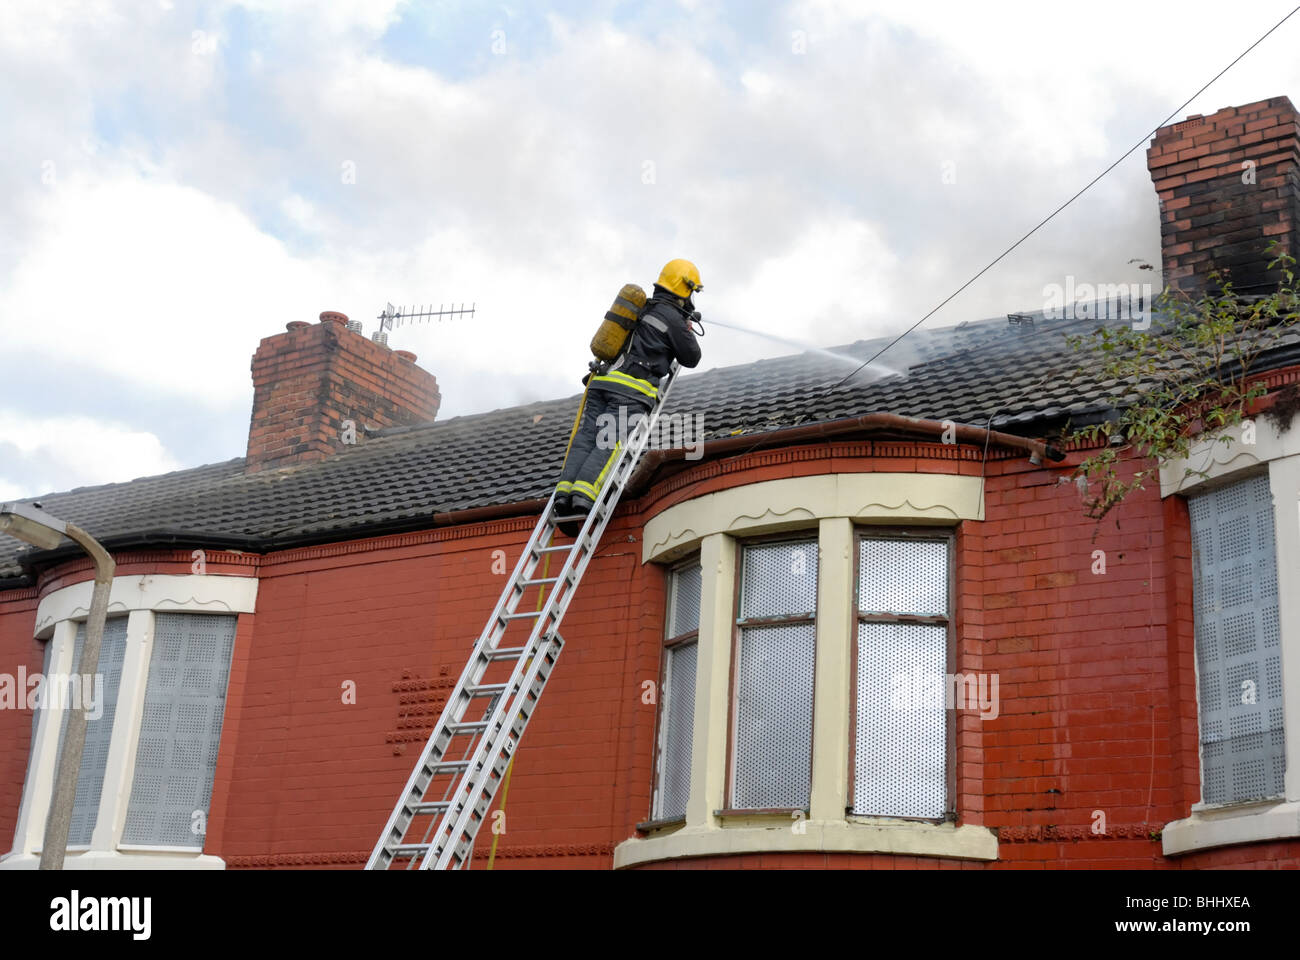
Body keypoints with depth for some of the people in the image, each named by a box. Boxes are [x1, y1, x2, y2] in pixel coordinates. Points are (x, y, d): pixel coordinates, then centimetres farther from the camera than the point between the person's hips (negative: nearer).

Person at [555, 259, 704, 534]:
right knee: (612, 444, -17)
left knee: (586, 438, -5)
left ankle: (565, 490, -24)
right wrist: (688, 331, 32)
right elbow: (691, 358, 12)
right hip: (631, 390, -7)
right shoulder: (673, 319, 3)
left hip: (602, 380, 7)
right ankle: (584, 494, -37)